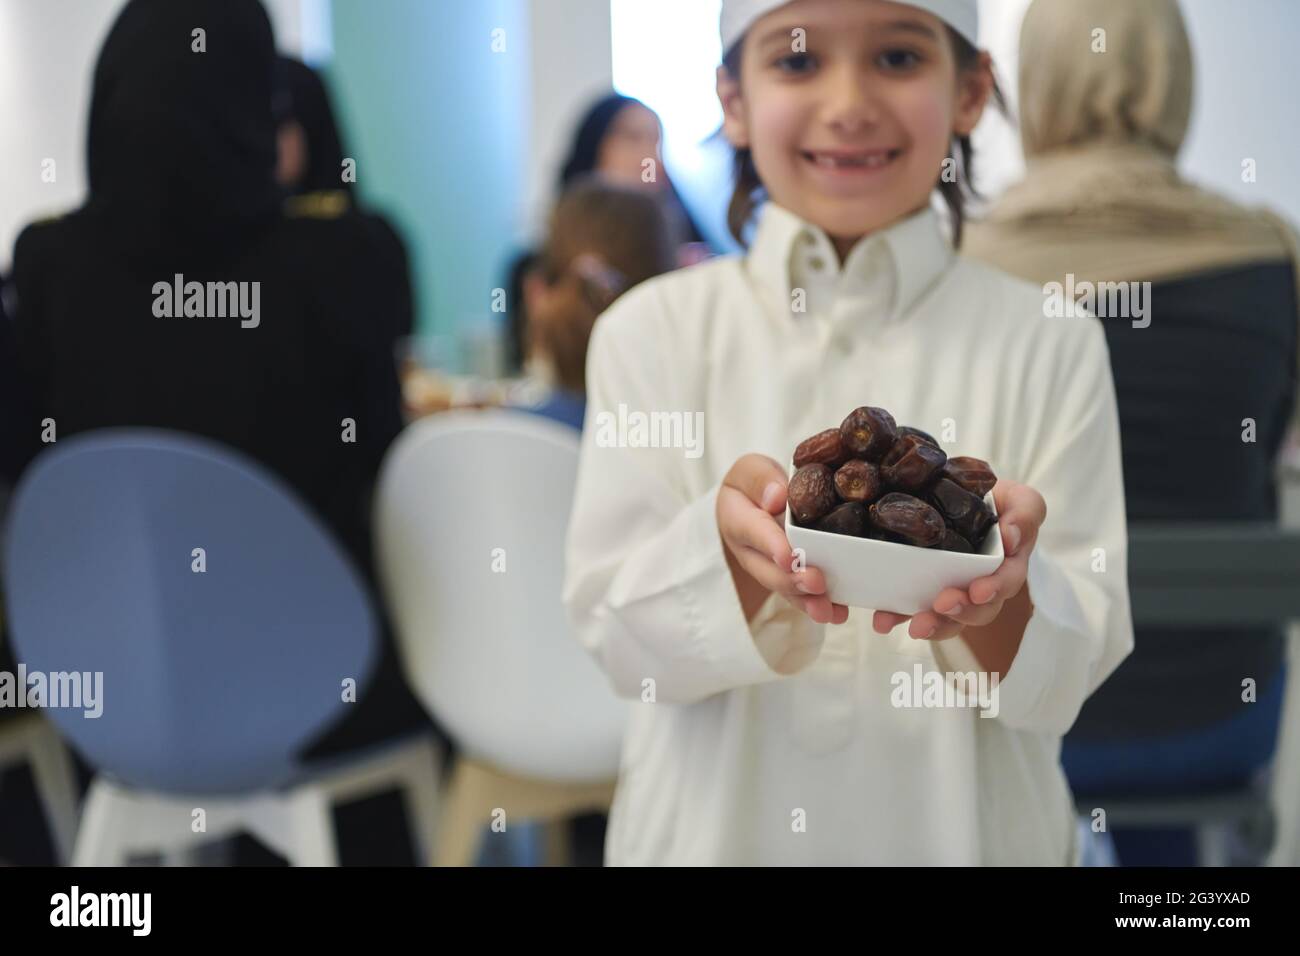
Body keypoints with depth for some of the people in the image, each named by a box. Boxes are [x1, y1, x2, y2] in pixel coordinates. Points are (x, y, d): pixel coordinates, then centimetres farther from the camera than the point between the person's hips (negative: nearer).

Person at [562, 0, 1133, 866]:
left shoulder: (1052, 345, -5)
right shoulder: (653, 329, -6)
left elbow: (1080, 663, -9)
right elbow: (618, 636, -11)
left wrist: (998, 593, -30)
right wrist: (730, 542, -30)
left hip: (964, 828, 0)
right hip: (713, 827, 0)